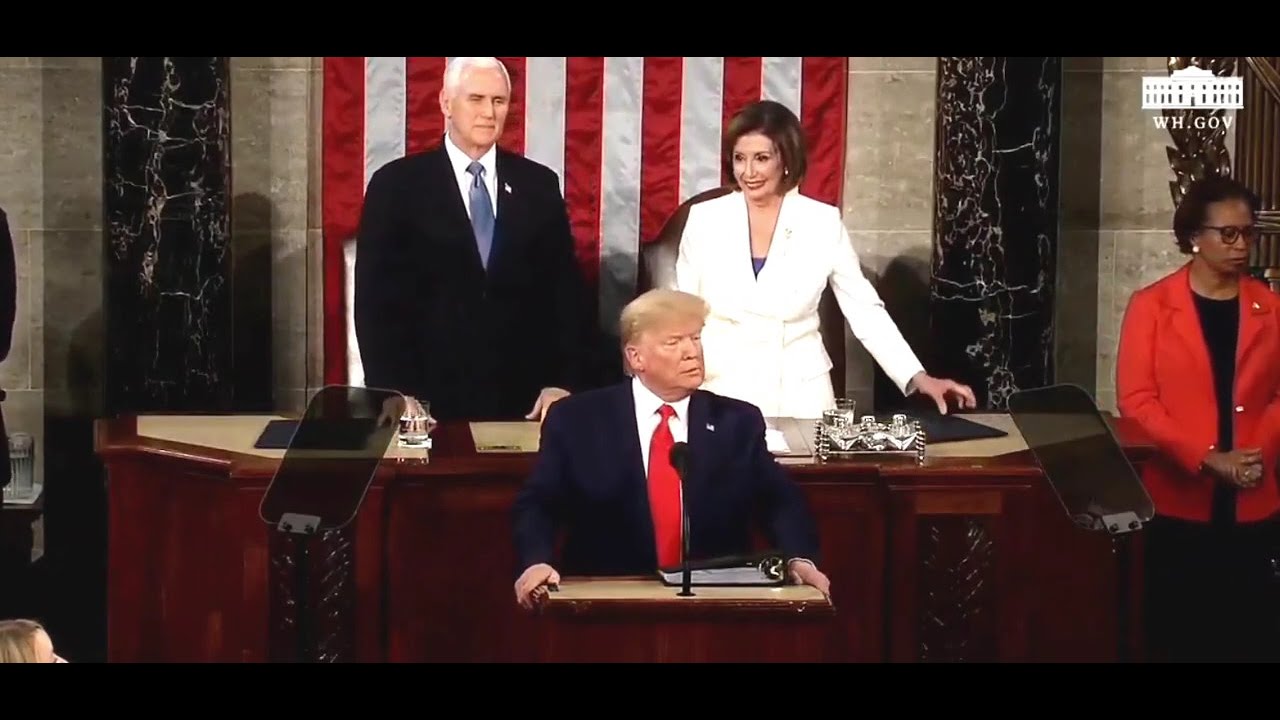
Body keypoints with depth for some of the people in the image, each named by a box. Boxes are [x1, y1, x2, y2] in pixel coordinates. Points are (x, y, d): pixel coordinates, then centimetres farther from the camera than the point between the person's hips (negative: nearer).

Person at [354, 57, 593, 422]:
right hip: (433, 398, -2)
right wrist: (394, 392, -12)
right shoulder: (396, 184, -1)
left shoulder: (539, 184, 7)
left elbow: (565, 289, 7)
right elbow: (376, 297, -4)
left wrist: (563, 381, -2)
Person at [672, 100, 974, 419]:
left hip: (799, 399, 0)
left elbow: (865, 310, -2)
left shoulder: (823, 223, -3)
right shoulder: (704, 219, -1)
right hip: (722, 396, 1)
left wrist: (918, 378, -11)